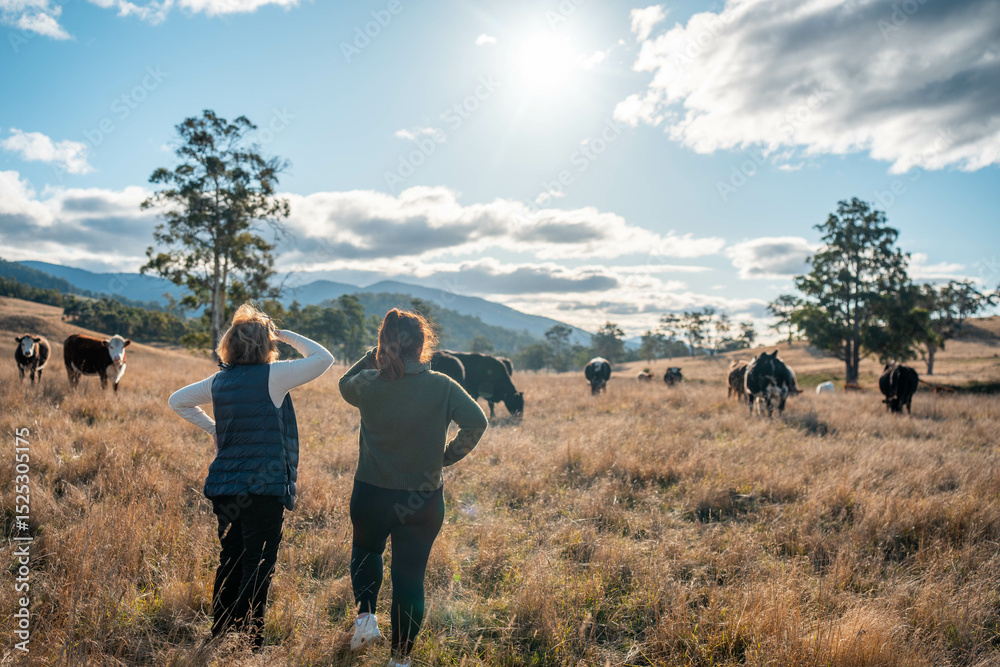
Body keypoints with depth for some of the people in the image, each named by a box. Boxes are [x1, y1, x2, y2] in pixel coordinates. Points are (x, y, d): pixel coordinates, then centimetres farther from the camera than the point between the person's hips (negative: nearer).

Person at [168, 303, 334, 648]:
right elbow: (323, 358, -7)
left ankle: (219, 635, 31)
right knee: (258, 567, 2)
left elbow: (177, 401, 21)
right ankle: (250, 643, 8)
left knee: (230, 561, 19)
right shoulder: (272, 376, -13)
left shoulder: (220, 380, 7)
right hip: (263, 488, -7)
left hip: (224, 486, 7)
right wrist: (286, 335, 2)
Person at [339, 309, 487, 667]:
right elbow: (476, 422, -12)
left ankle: (366, 615, 19)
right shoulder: (442, 386, -11)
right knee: (410, 576, 12)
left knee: (365, 551, 31)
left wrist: (374, 354, 6)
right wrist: (449, 456, -1)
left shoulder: (367, 384, -9)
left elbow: (344, 385, 13)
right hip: (424, 501, -1)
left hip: (370, 496, 1)